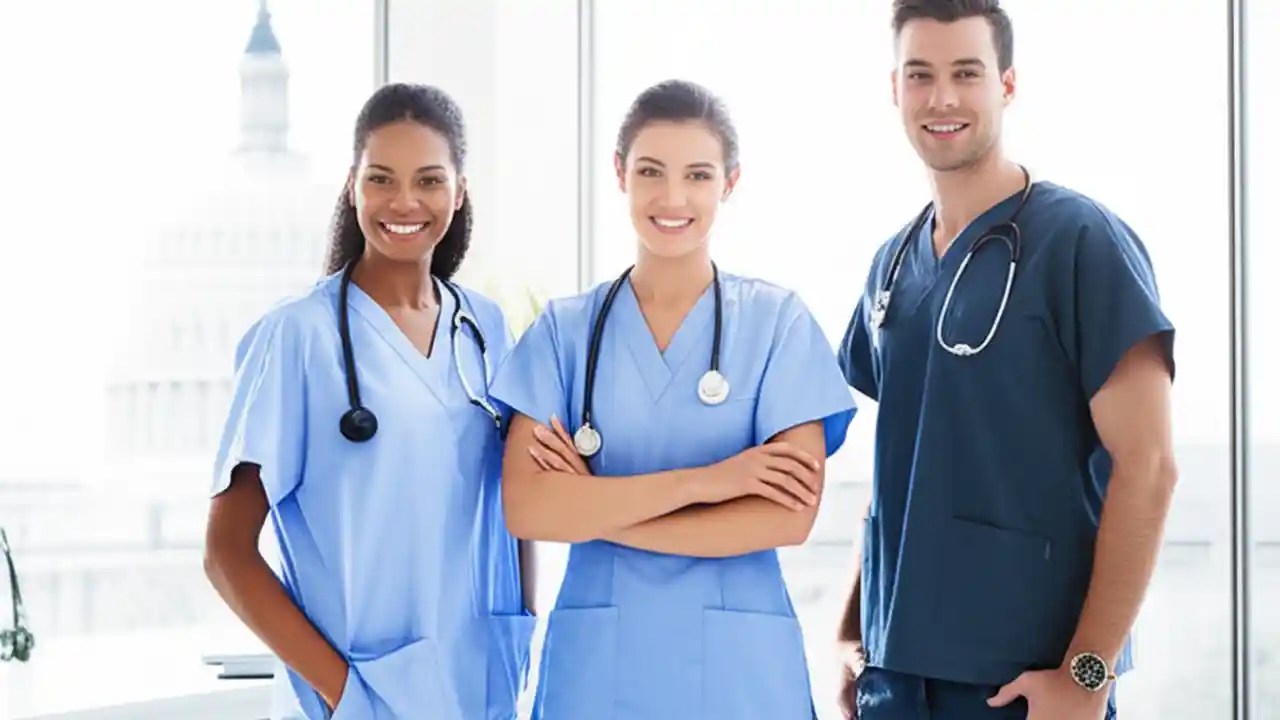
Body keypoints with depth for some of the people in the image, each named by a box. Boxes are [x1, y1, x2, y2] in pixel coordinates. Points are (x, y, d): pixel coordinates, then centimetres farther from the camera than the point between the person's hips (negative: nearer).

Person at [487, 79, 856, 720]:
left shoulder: (778, 321, -1)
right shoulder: (566, 329, 3)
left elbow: (788, 516, -10)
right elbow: (525, 509, -8)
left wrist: (594, 506, -10)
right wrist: (700, 480, -16)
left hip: (738, 665, -1)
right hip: (595, 663, 1)